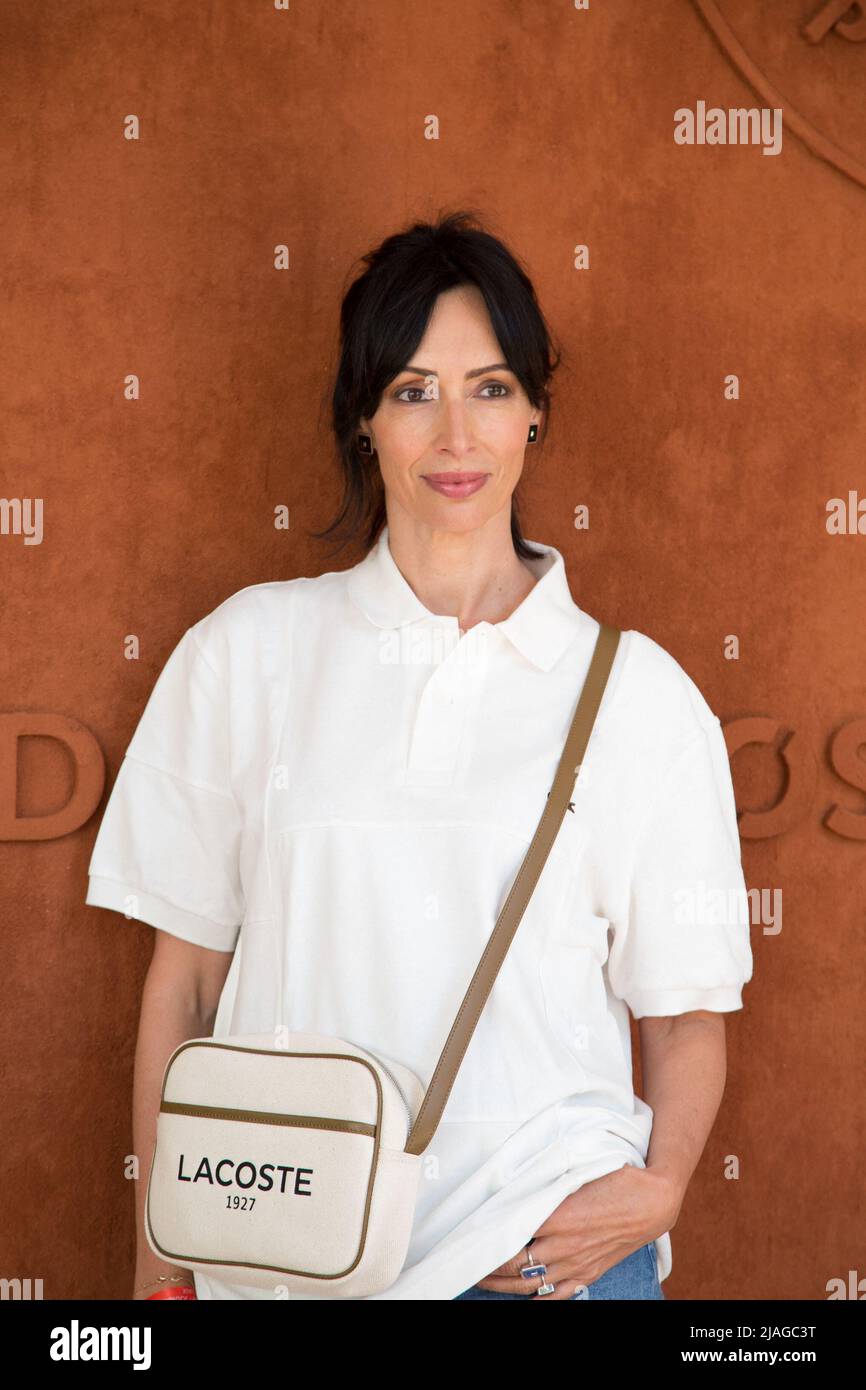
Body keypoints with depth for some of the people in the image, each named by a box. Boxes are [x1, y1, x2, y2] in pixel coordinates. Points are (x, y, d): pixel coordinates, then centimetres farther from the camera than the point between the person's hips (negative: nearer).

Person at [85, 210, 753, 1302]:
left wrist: (658, 1186, -12)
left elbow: (686, 1008, 5)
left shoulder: (638, 692, 0)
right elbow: (183, 976, 4)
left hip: (553, 1249, 0)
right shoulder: (247, 650, 2)